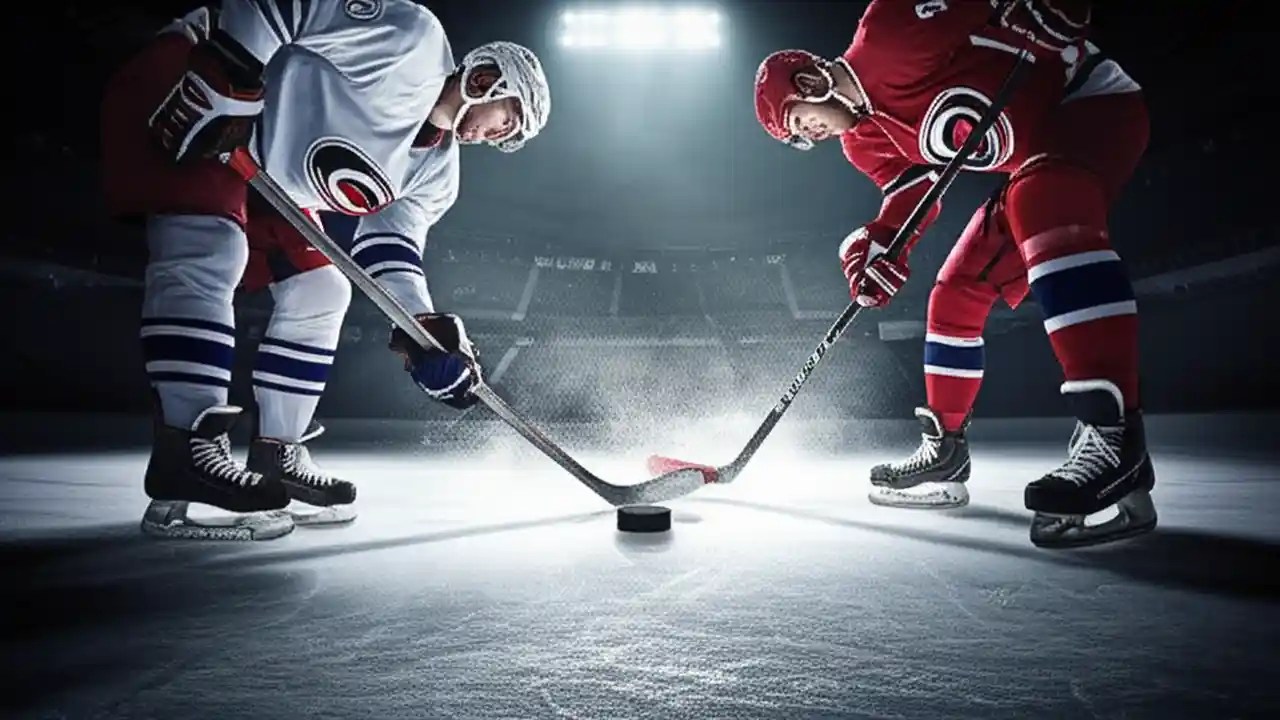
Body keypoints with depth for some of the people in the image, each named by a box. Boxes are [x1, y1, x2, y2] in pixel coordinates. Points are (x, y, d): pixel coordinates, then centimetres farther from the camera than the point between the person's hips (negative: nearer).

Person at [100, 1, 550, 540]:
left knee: (320, 289, 4)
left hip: (264, 169, 9)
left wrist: (425, 332, -8)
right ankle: (186, 453, -29)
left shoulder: (434, 167, 5)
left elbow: (390, 245, 3)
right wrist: (225, 90, -28)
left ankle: (276, 456, 9)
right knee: (212, 250, -28)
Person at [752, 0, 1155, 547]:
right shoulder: (865, 142, 6)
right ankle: (945, 449, 15)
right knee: (955, 295, 5)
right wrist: (878, 245, -13)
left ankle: (1115, 436, -44)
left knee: (1040, 199, -38)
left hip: (1094, 100, -9)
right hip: (1032, 168, 9)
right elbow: (911, 189, 5)